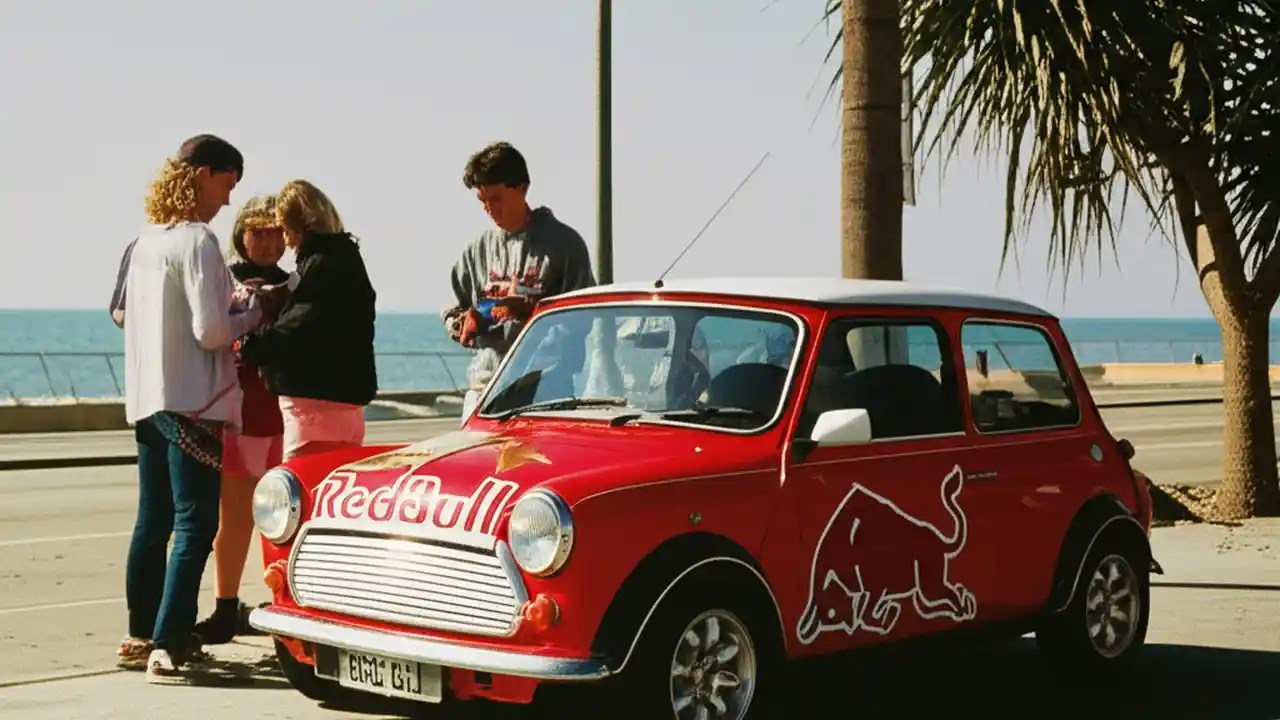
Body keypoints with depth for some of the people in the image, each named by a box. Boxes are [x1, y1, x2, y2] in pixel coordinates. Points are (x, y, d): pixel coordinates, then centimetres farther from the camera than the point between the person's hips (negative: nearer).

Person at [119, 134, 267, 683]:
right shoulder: (197, 240, -13)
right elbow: (210, 330, -19)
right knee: (195, 525, -8)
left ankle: (141, 636, 26)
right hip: (191, 402, -9)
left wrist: (231, 305, 16)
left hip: (146, 399, 9)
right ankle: (167, 647, -14)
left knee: (153, 521, 17)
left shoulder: (147, 240, 13)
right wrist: (253, 316, -1)